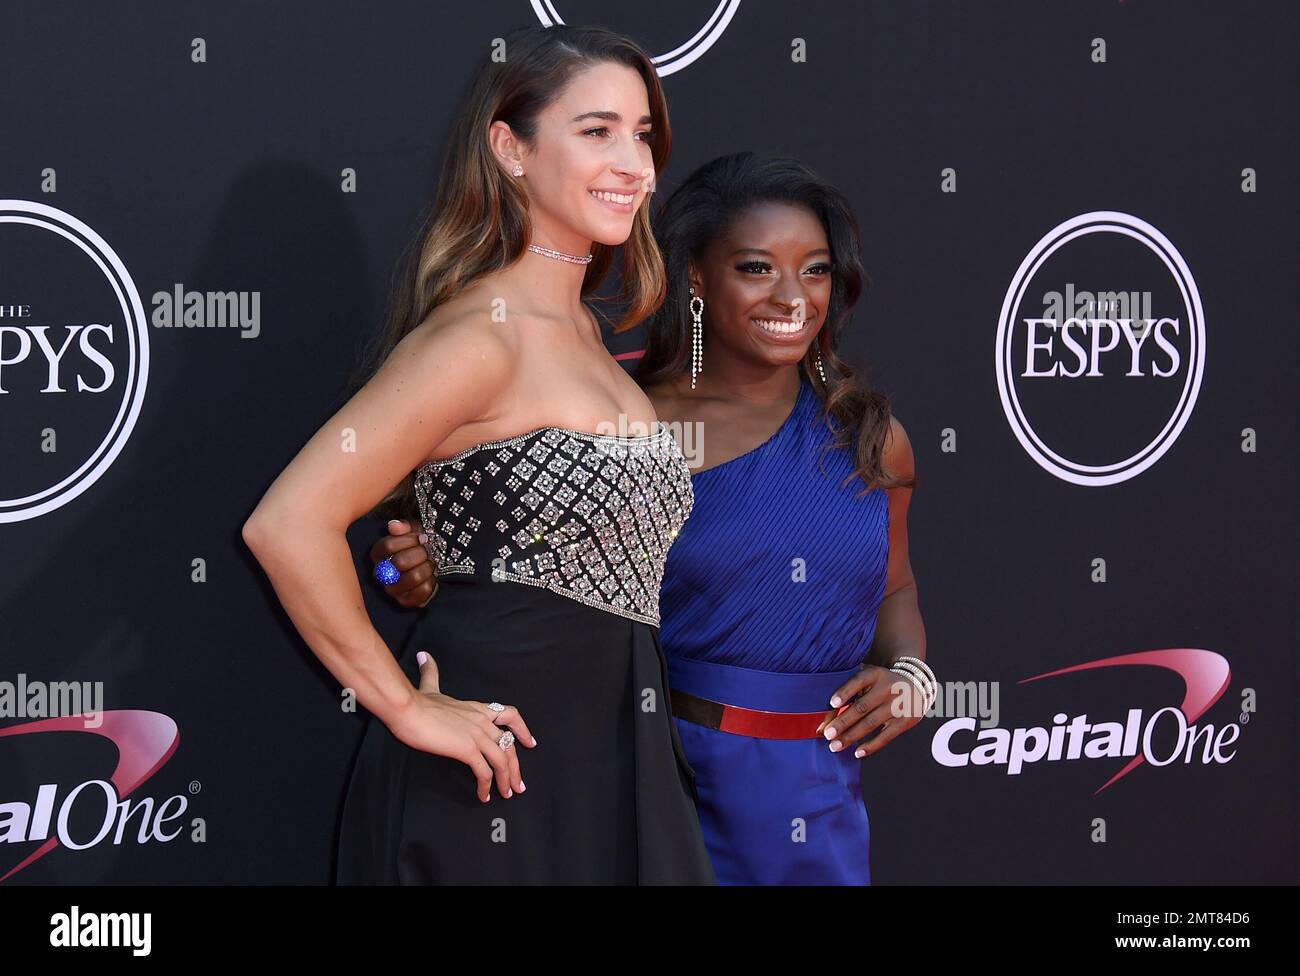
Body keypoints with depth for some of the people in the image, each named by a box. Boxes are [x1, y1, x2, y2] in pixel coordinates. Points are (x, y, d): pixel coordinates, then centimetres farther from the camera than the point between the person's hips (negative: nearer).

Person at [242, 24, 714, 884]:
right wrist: (405, 707, -19)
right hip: (499, 777, -8)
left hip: (611, 765, 8)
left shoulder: (580, 331, 10)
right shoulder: (481, 333, -17)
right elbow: (289, 524, -24)